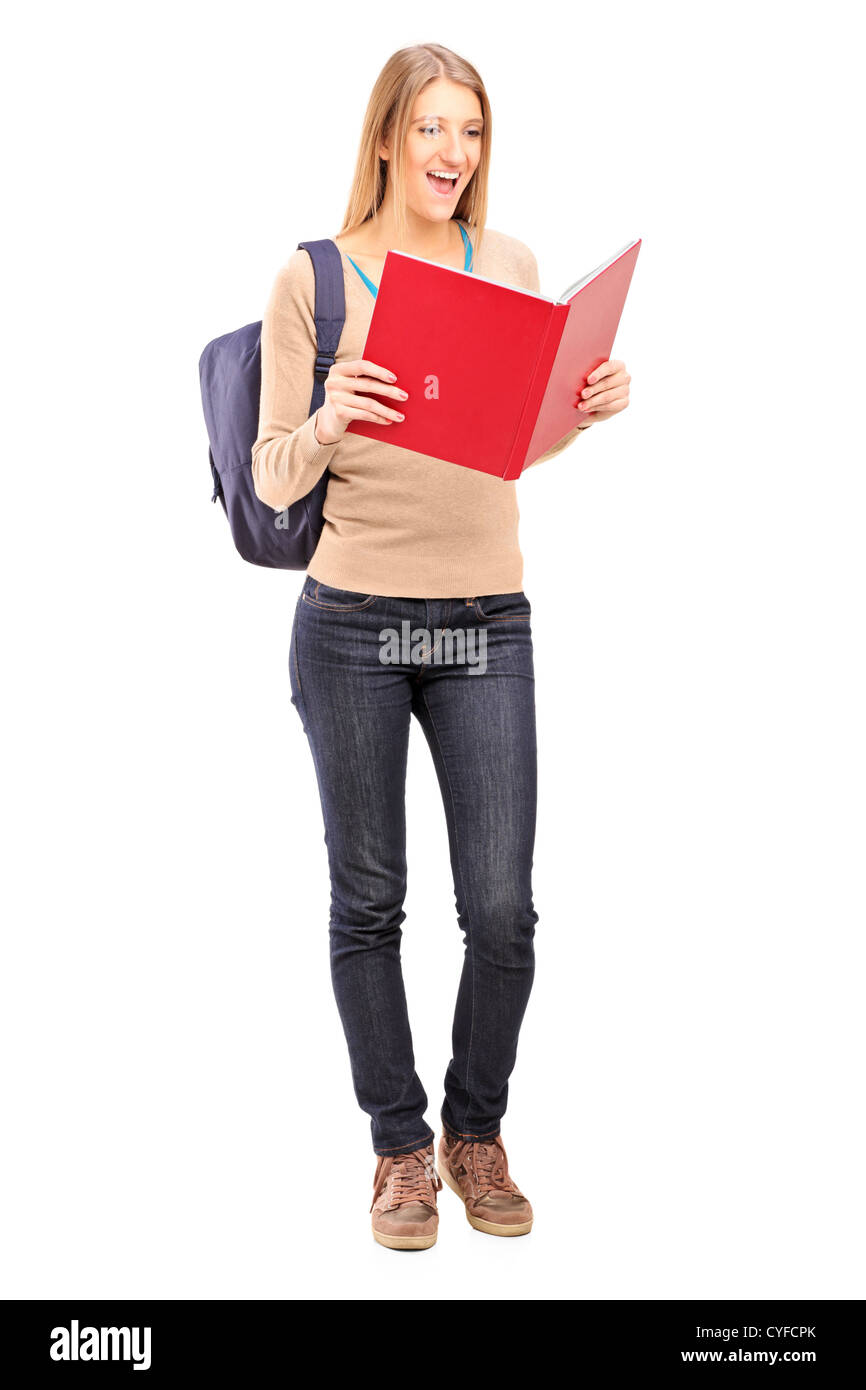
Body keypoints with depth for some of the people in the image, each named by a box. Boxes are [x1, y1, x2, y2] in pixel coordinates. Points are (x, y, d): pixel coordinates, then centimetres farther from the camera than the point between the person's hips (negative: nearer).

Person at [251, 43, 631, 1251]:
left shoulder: (511, 266, 9)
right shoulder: (313, 279, 0)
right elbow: (275, 483, -1)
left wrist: (589, 409, -2)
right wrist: (327, 423, -21)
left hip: (489, 623, 2)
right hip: (351, 623, -2)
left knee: (502, 909, 1)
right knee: (369, 900, 8)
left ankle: (476, 1129, 26)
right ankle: (399, 1145, 26)